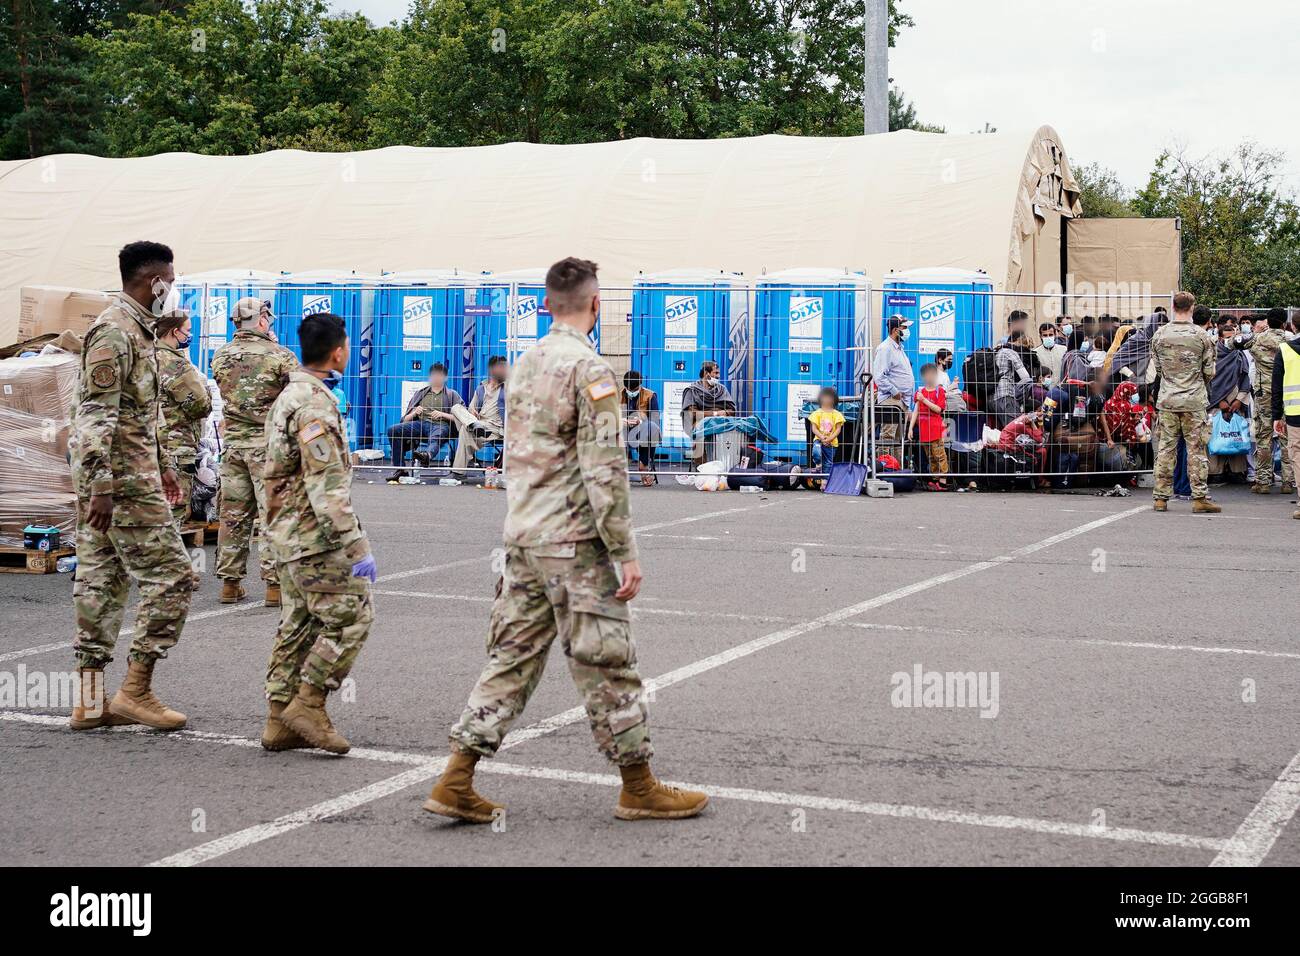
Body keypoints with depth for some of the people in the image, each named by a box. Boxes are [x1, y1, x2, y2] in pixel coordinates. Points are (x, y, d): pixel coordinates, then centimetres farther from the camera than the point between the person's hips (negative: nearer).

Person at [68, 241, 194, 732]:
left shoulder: (138, 329, 17)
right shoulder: (114, 332, -15)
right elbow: (96, 416, -21)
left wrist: (163, 465, 27)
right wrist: (102, 488, -24)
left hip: (107, 479, 10)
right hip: (123, 481, -10)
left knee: (102, 582, 10)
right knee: (171, 576, -7)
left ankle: (91, 700, 14)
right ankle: (136, 691, -3)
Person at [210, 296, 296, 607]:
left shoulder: (221, 356, 5)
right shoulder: (279, 356, -10)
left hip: (233, 443, 5)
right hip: (269, 443, -5)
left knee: (233, 516, 10)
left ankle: (230, 583, 14)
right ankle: (274, 584, -2)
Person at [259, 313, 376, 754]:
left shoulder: (289, 396, 16)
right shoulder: (315, 403, -18)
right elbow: (327, 485, -24)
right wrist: (356, 546, -23)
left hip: (291, 535, 10)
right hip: (317, 535, -10)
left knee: (298, 623, 13)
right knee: (351, 616, -5)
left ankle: (280, 720, 15)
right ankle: (309, 704, -4)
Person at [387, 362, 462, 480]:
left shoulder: (452, 394, 23)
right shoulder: (420, 394, 31)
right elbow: (405, 420, 22)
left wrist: (443, 414, -6)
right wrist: (414, 413, 1)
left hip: (441, 425, -3)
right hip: (421, 423, 3)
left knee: (436, 436, -42)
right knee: (393, 430, -24)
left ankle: (428, 455, -77)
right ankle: (400, 469, -25)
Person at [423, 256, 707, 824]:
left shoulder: (527, 364, 11)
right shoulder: (589, 368, -14)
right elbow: (604, 469, -19)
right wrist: (626, 553, -16)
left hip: (522, 540, 8)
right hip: (573, 543, -8)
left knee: (512, 659, 10)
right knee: (608, 665, 3)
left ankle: (455, 783, 8)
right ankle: (639, 788, 14)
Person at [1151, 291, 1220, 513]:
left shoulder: (1160, 335, 0)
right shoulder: (1200, 336, -6)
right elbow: (1210, 371, 0)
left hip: (1166, 400, 2)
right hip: (1194, 401, -2)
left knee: (1165, 448, 6)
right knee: (1196, 449, 2)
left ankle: (1160, 497, 8)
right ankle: (1200, 497, 2)